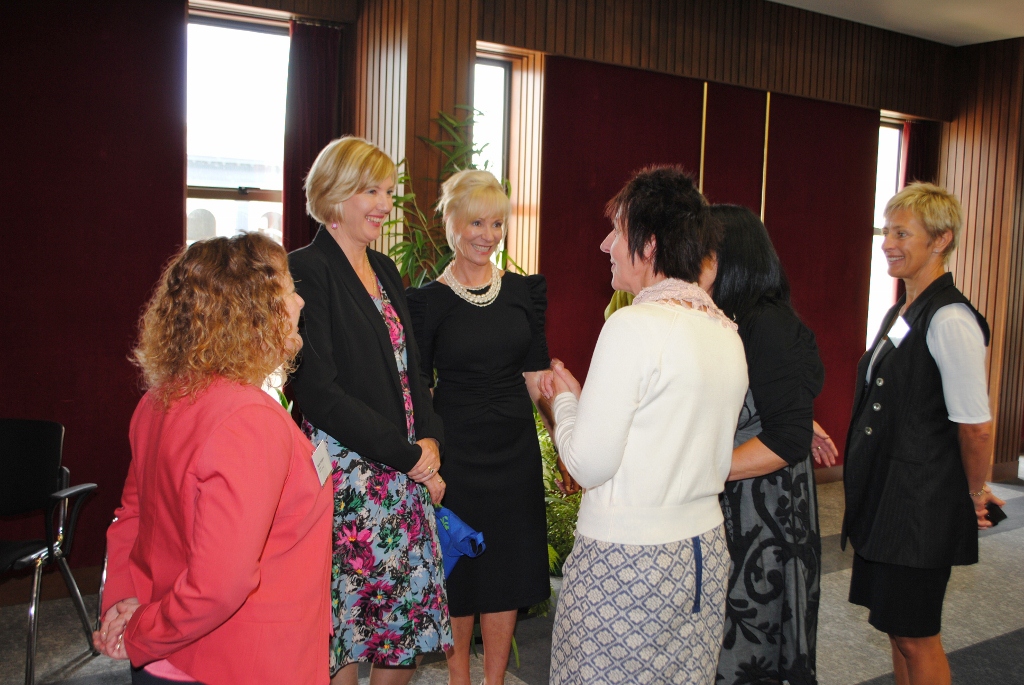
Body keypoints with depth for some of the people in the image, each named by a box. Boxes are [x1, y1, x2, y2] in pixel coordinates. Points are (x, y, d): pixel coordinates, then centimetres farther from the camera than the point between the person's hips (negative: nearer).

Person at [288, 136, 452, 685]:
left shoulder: (384, 270, 14)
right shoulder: (307, 270, -10)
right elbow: (319, 394, -17)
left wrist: (430, 437, -1)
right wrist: (408, 455, -14)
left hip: (404, 473, 7)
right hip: (346, 473, -7)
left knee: (408, 618, 13)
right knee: (344, 622, 3)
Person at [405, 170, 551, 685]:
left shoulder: (524, 291, 5)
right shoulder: (428, 301, -5)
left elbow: (535, 381, 7)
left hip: (516, 452, 3)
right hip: (457, 453, -3)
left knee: (507, 572, 12)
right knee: (458, 572, 10)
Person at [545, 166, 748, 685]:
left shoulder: (634, 326, -18)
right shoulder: (726, 331, 5)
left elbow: (588, 465, -17)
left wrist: (565, 397, 2)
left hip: (627, 560, -8)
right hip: (704, 551, 8)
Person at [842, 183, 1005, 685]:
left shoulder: (950, 319, -19)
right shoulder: (900, 315, 11)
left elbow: (974, 424, -18)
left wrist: (975, 496, -5)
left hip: (923, 506, -9)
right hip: (885, 498, 9)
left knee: (916, 637, 4)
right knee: (897, 627, 19)